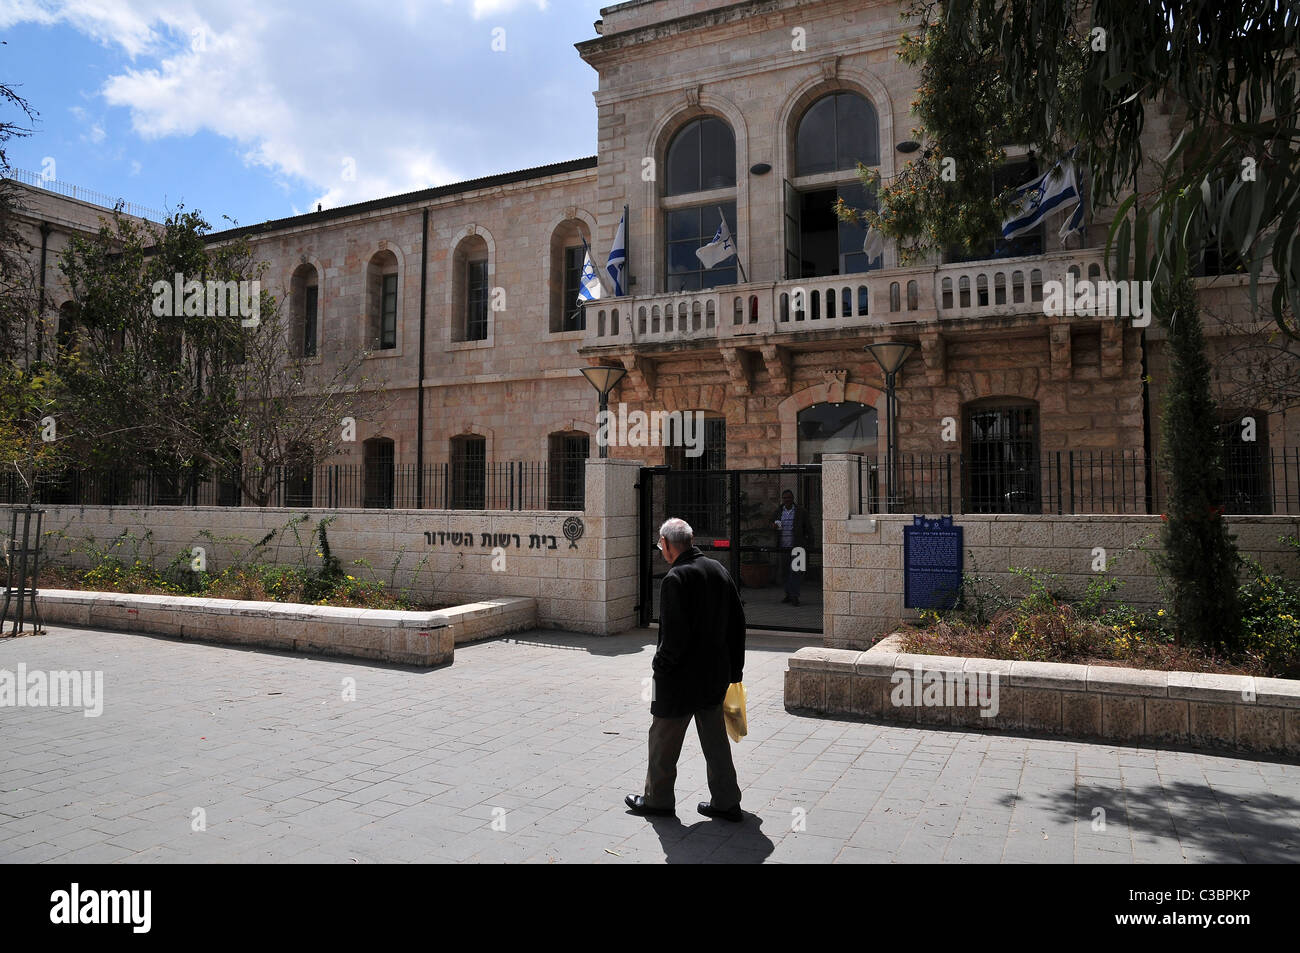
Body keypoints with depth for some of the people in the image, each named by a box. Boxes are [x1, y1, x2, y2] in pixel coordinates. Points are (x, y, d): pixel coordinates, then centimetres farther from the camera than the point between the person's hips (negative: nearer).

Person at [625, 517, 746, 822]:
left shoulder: (676, 578, -19)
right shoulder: (718, 570, 4)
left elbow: (674, 634, -24)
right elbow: (737, 622, 9)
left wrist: (662, 666, -9)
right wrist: (734, 669, 16)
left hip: (681, 677, -7)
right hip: (715, 673, 7)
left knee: (664, 739, 11)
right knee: (715, 740, 16)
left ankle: (658, 798, 25)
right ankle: (726, 802, 23)